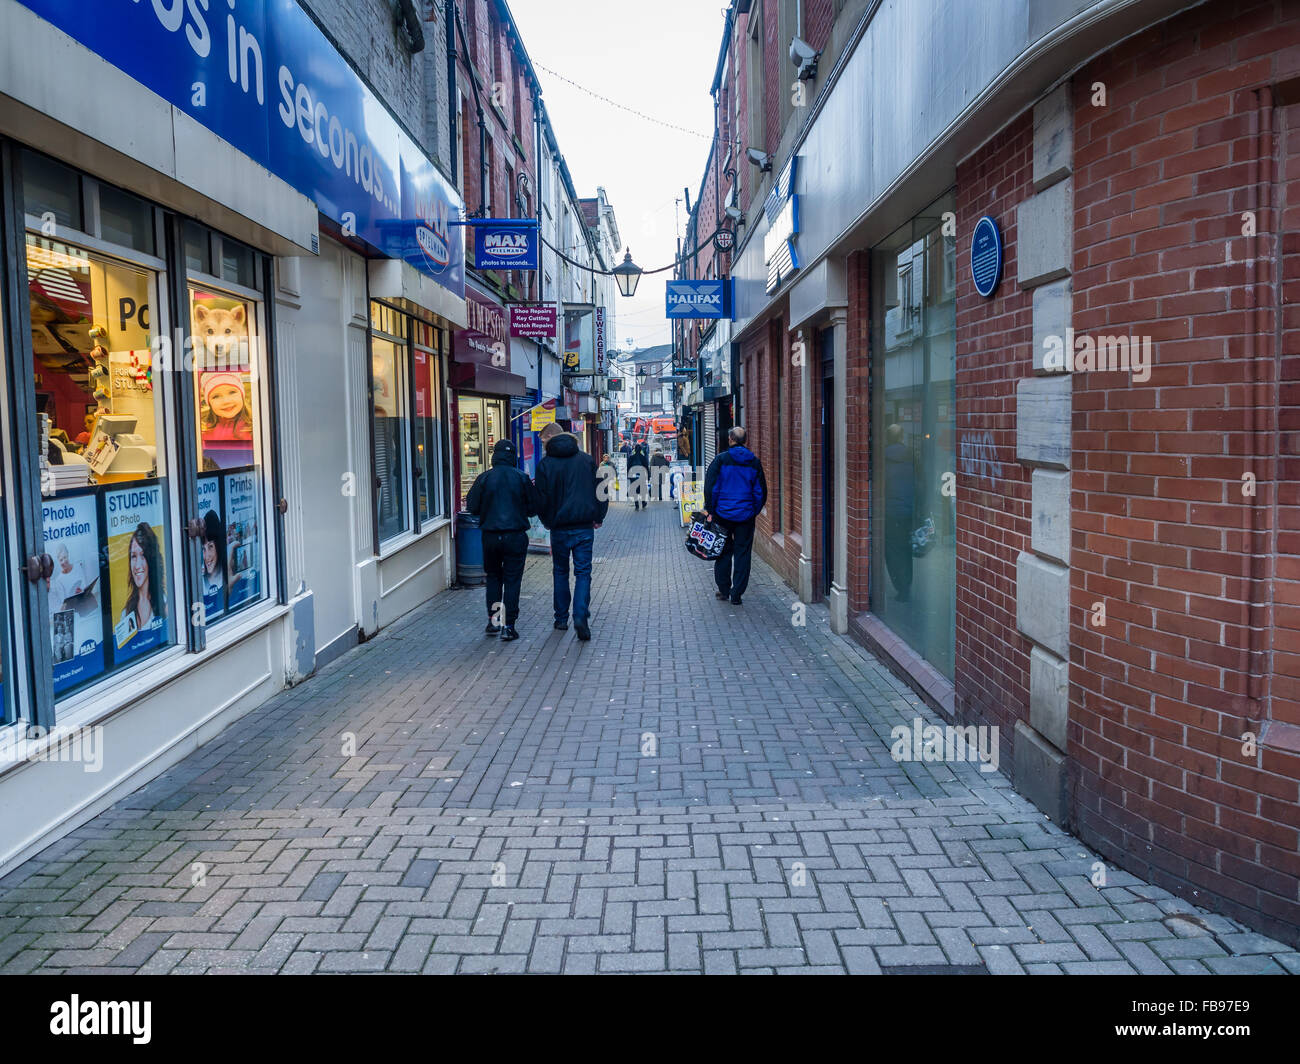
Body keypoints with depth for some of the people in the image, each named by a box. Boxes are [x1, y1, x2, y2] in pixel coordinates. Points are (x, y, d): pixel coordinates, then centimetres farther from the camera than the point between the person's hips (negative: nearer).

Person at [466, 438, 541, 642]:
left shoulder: (484, 478, -3)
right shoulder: (522, 478, -4)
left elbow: (472, 507, -2)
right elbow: (536, 507, -1)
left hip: (491, 536, 1)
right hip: (516, 535, -1)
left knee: (493, 577, 18)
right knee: (512, 580, 4)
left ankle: (493, 619, 14)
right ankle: (508, 626, 2)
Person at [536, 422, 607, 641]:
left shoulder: (545, 464, -4)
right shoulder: (587, 460, 4)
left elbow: (542, 499, -4)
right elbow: (601, 491, 4)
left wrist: (548, 522, 11)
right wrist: (598, 517, 12)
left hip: (560, 528, -1)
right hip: (585, 526, 1)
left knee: (560, 572, 14)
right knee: (583, 573, 4)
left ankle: (561, 619, 19)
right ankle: (581, 616, -13)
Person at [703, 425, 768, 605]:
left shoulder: (721, 459, -6)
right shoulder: (754, 462, 1)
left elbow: (711, 487, -9)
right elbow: (761, 491, 4)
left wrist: (709, 510, -1)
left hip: (723, 513, -1)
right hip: (746, 515, 1)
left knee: (724, 551, 12)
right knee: (743, 553, 6)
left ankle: (723, 589, 20)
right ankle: (736, 594, 4)